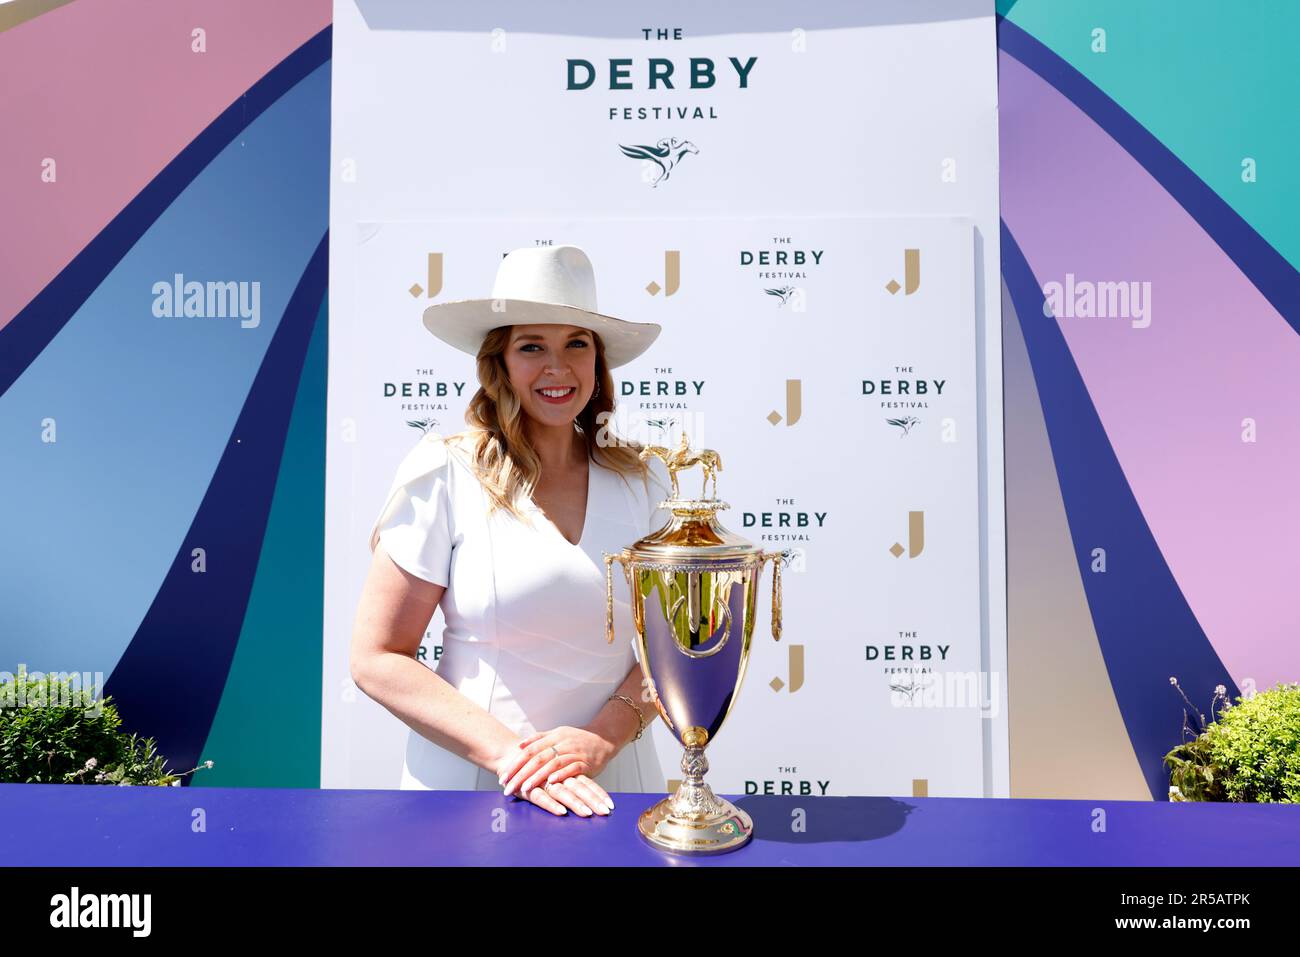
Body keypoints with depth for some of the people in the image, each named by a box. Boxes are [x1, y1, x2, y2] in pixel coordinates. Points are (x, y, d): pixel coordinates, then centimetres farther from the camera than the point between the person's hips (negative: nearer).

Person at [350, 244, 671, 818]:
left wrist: (602, 739, -14)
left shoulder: (642, 481, -2)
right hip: (466, 776, -2)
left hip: (612, 779, 3)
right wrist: (509, 754, -17)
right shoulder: (444, 475, -11)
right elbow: (377, 658, -10)